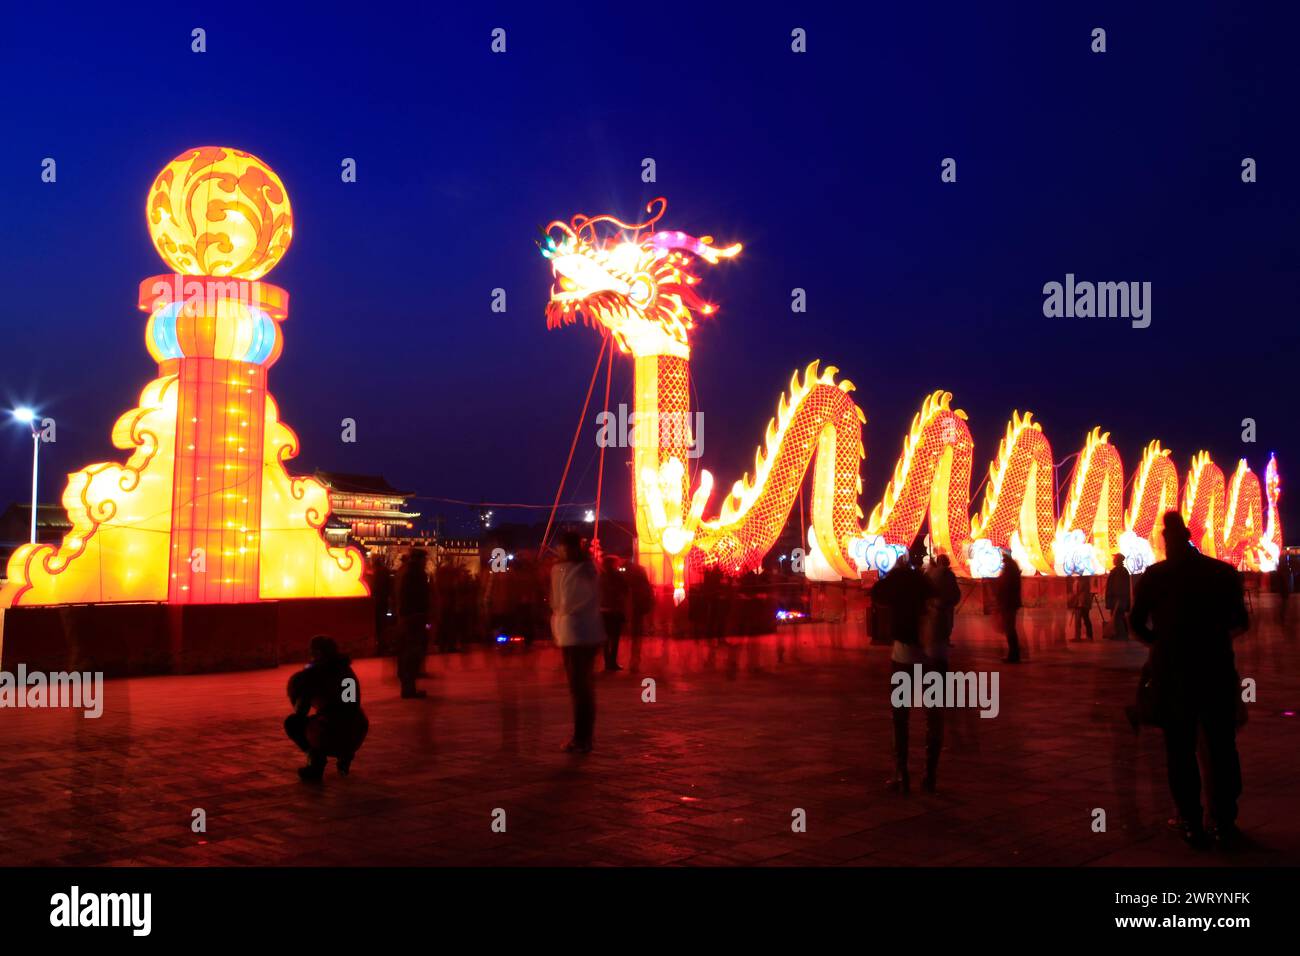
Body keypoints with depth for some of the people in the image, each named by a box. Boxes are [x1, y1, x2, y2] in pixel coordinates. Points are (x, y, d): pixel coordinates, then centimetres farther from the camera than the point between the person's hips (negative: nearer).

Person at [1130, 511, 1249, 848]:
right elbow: (1240, 622, 9)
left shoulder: (1154, 576, -5)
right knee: (1222, 746, 12)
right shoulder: (1225, 572, -1)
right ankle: (1224, 822, 14)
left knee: (1180, 748, 8)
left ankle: (1191, 823, 9)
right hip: (1217, 668, 1)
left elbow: (1137, 623, 0)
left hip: (1172, 671, -1)